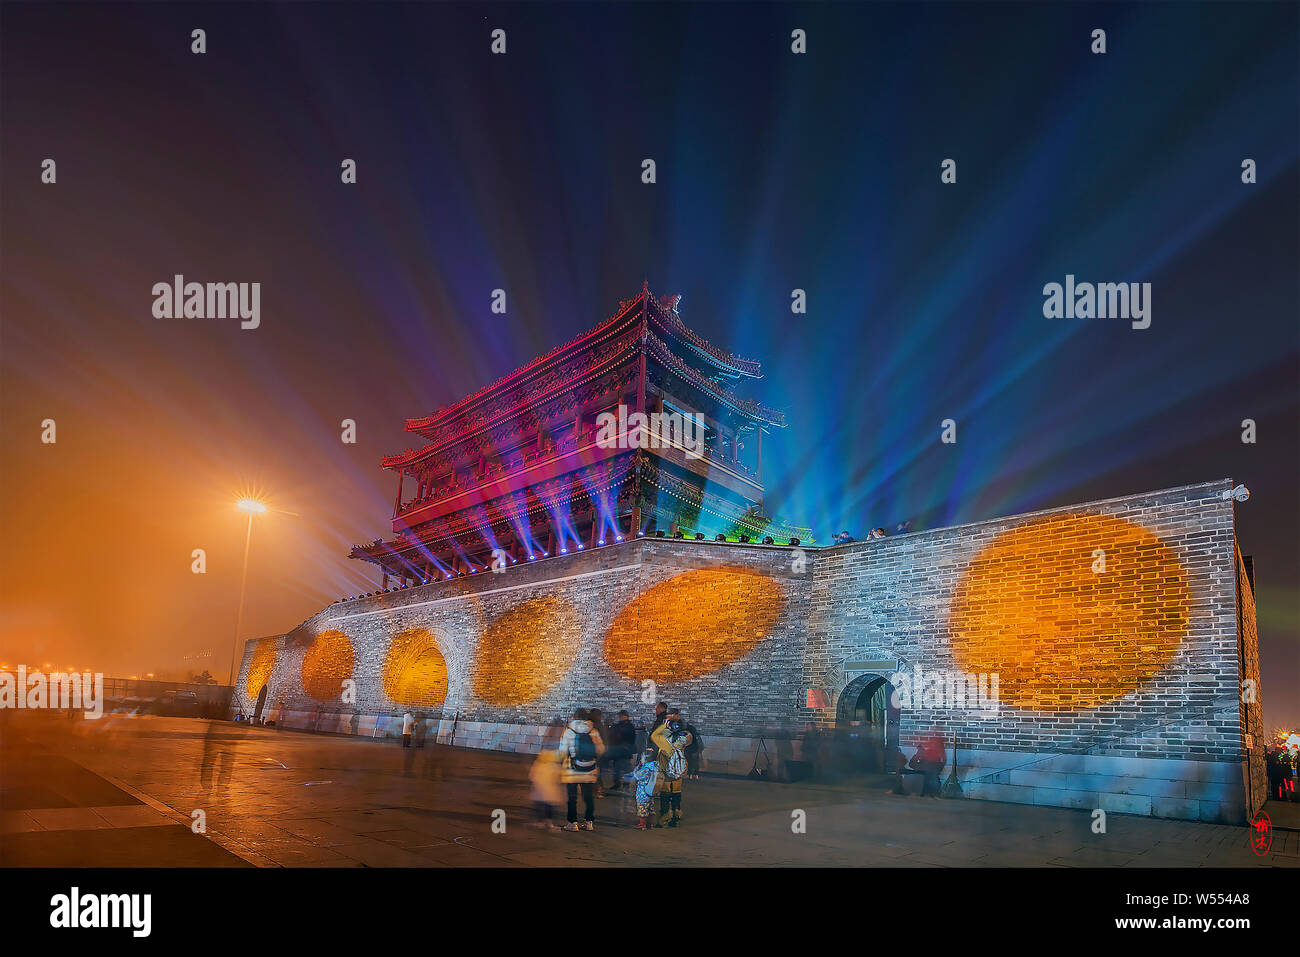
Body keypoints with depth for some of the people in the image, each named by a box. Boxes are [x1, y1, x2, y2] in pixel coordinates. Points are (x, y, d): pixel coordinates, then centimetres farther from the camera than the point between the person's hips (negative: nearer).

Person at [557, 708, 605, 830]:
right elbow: (601, 750, 5)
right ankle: (589, 822, 19)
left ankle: (572, 823, 8)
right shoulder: (594, 733, -3)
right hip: (589, 771, 2)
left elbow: (562, 752, -8)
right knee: (589, 797, 14)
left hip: (572, 771, -2)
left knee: (572, 797, 7)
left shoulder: (568, 732, -8)